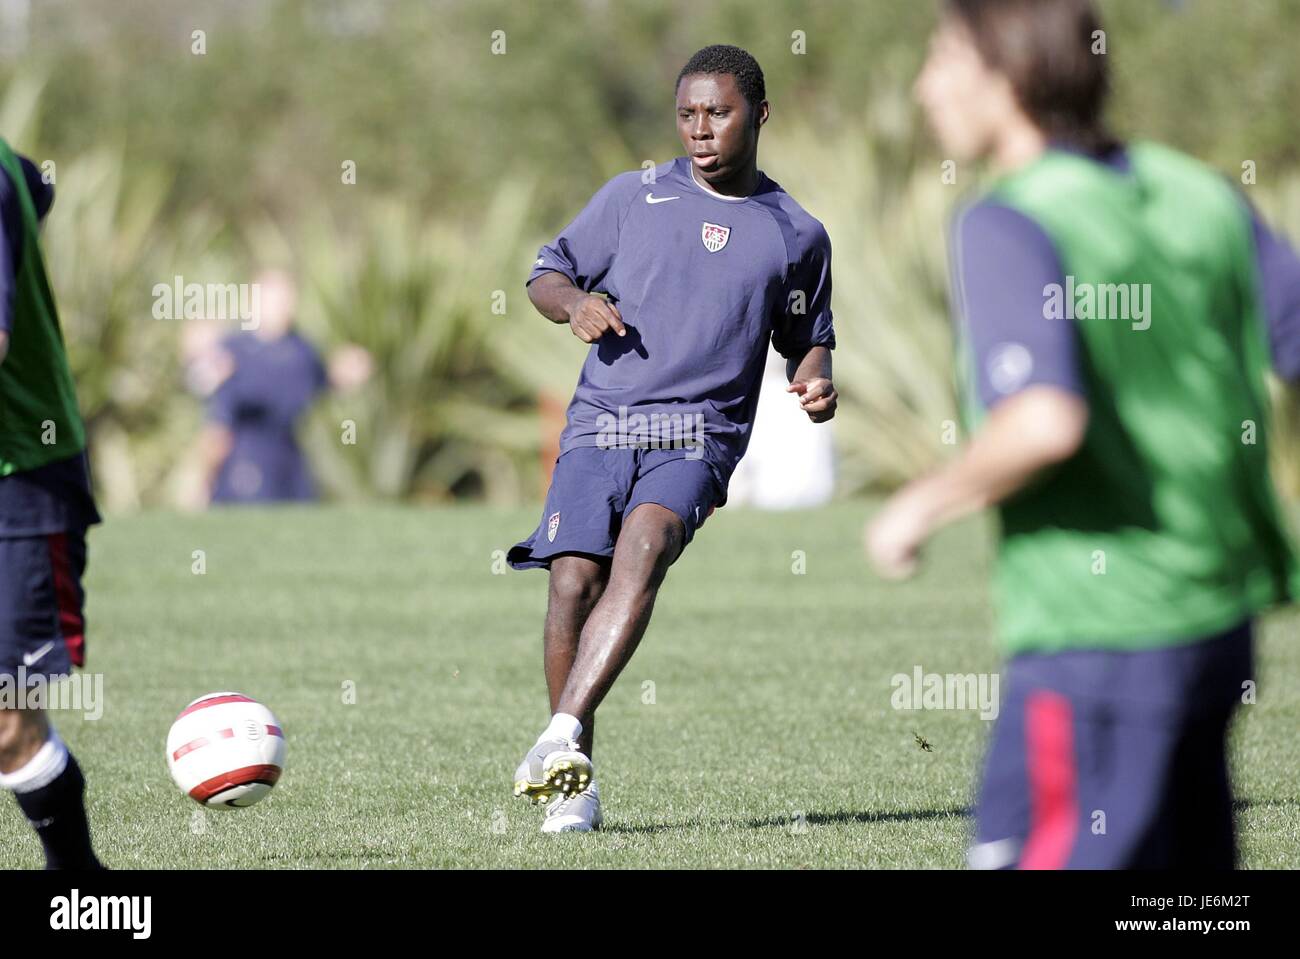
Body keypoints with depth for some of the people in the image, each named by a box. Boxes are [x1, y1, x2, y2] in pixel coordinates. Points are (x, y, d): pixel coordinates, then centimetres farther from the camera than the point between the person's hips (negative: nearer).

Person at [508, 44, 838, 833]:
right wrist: (575, 301, -6)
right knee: (574, 581, -16)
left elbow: (807, 336, 26)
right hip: (601, 423, 1)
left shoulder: (796, 235, 14)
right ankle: (575, 784, -2)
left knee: (642, 550, -29)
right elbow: (548, 273, 17)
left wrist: (816, 381, 3)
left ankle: (560, 736, -39)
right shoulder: (633, 197, 13)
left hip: (699, 434, -1)